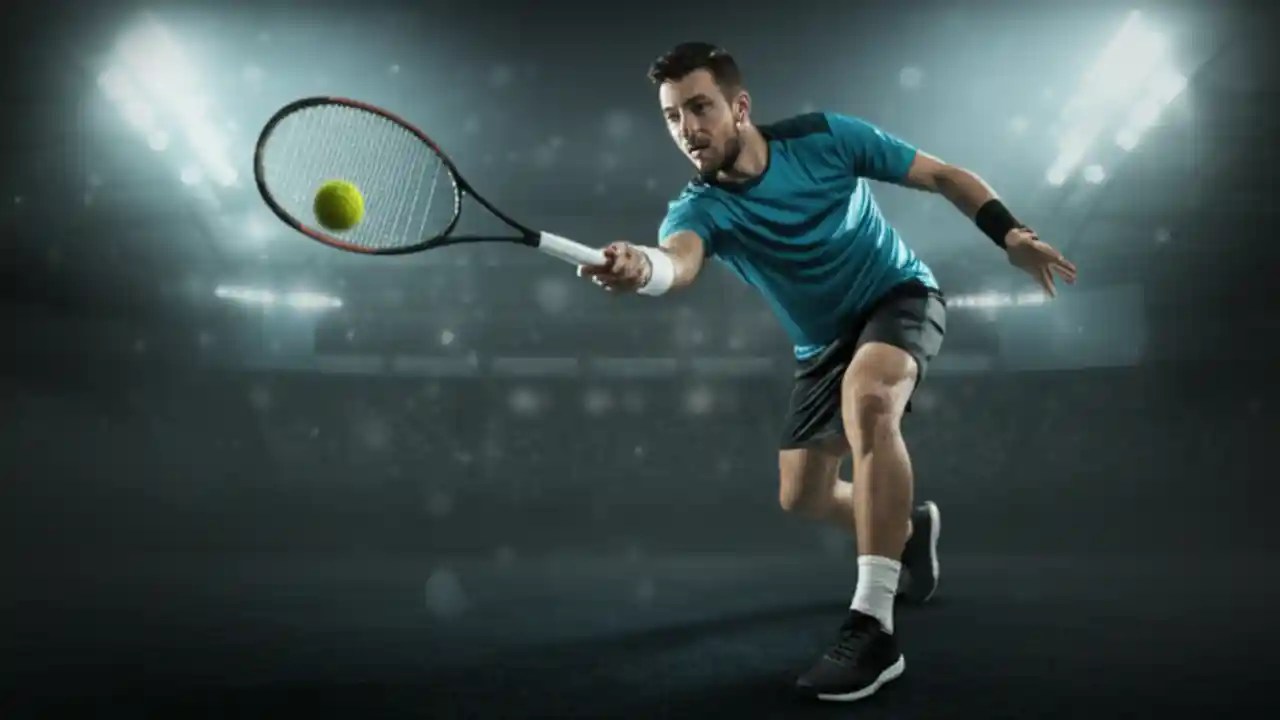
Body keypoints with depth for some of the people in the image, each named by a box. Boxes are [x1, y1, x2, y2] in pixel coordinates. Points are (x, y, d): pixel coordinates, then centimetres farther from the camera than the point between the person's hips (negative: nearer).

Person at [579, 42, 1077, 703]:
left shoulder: (826, 137, -20)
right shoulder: (699, 208, -20)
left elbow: (944, 176, -8)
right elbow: (680, 262, -47)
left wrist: (1010, 235, -20)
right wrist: (641, 267, -70)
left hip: (901, 297, -4)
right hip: (824, 345, 4)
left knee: (867, 396, -37)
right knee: (802, 496, 8)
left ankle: (872, 629, -35)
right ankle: (910, 528, 42)